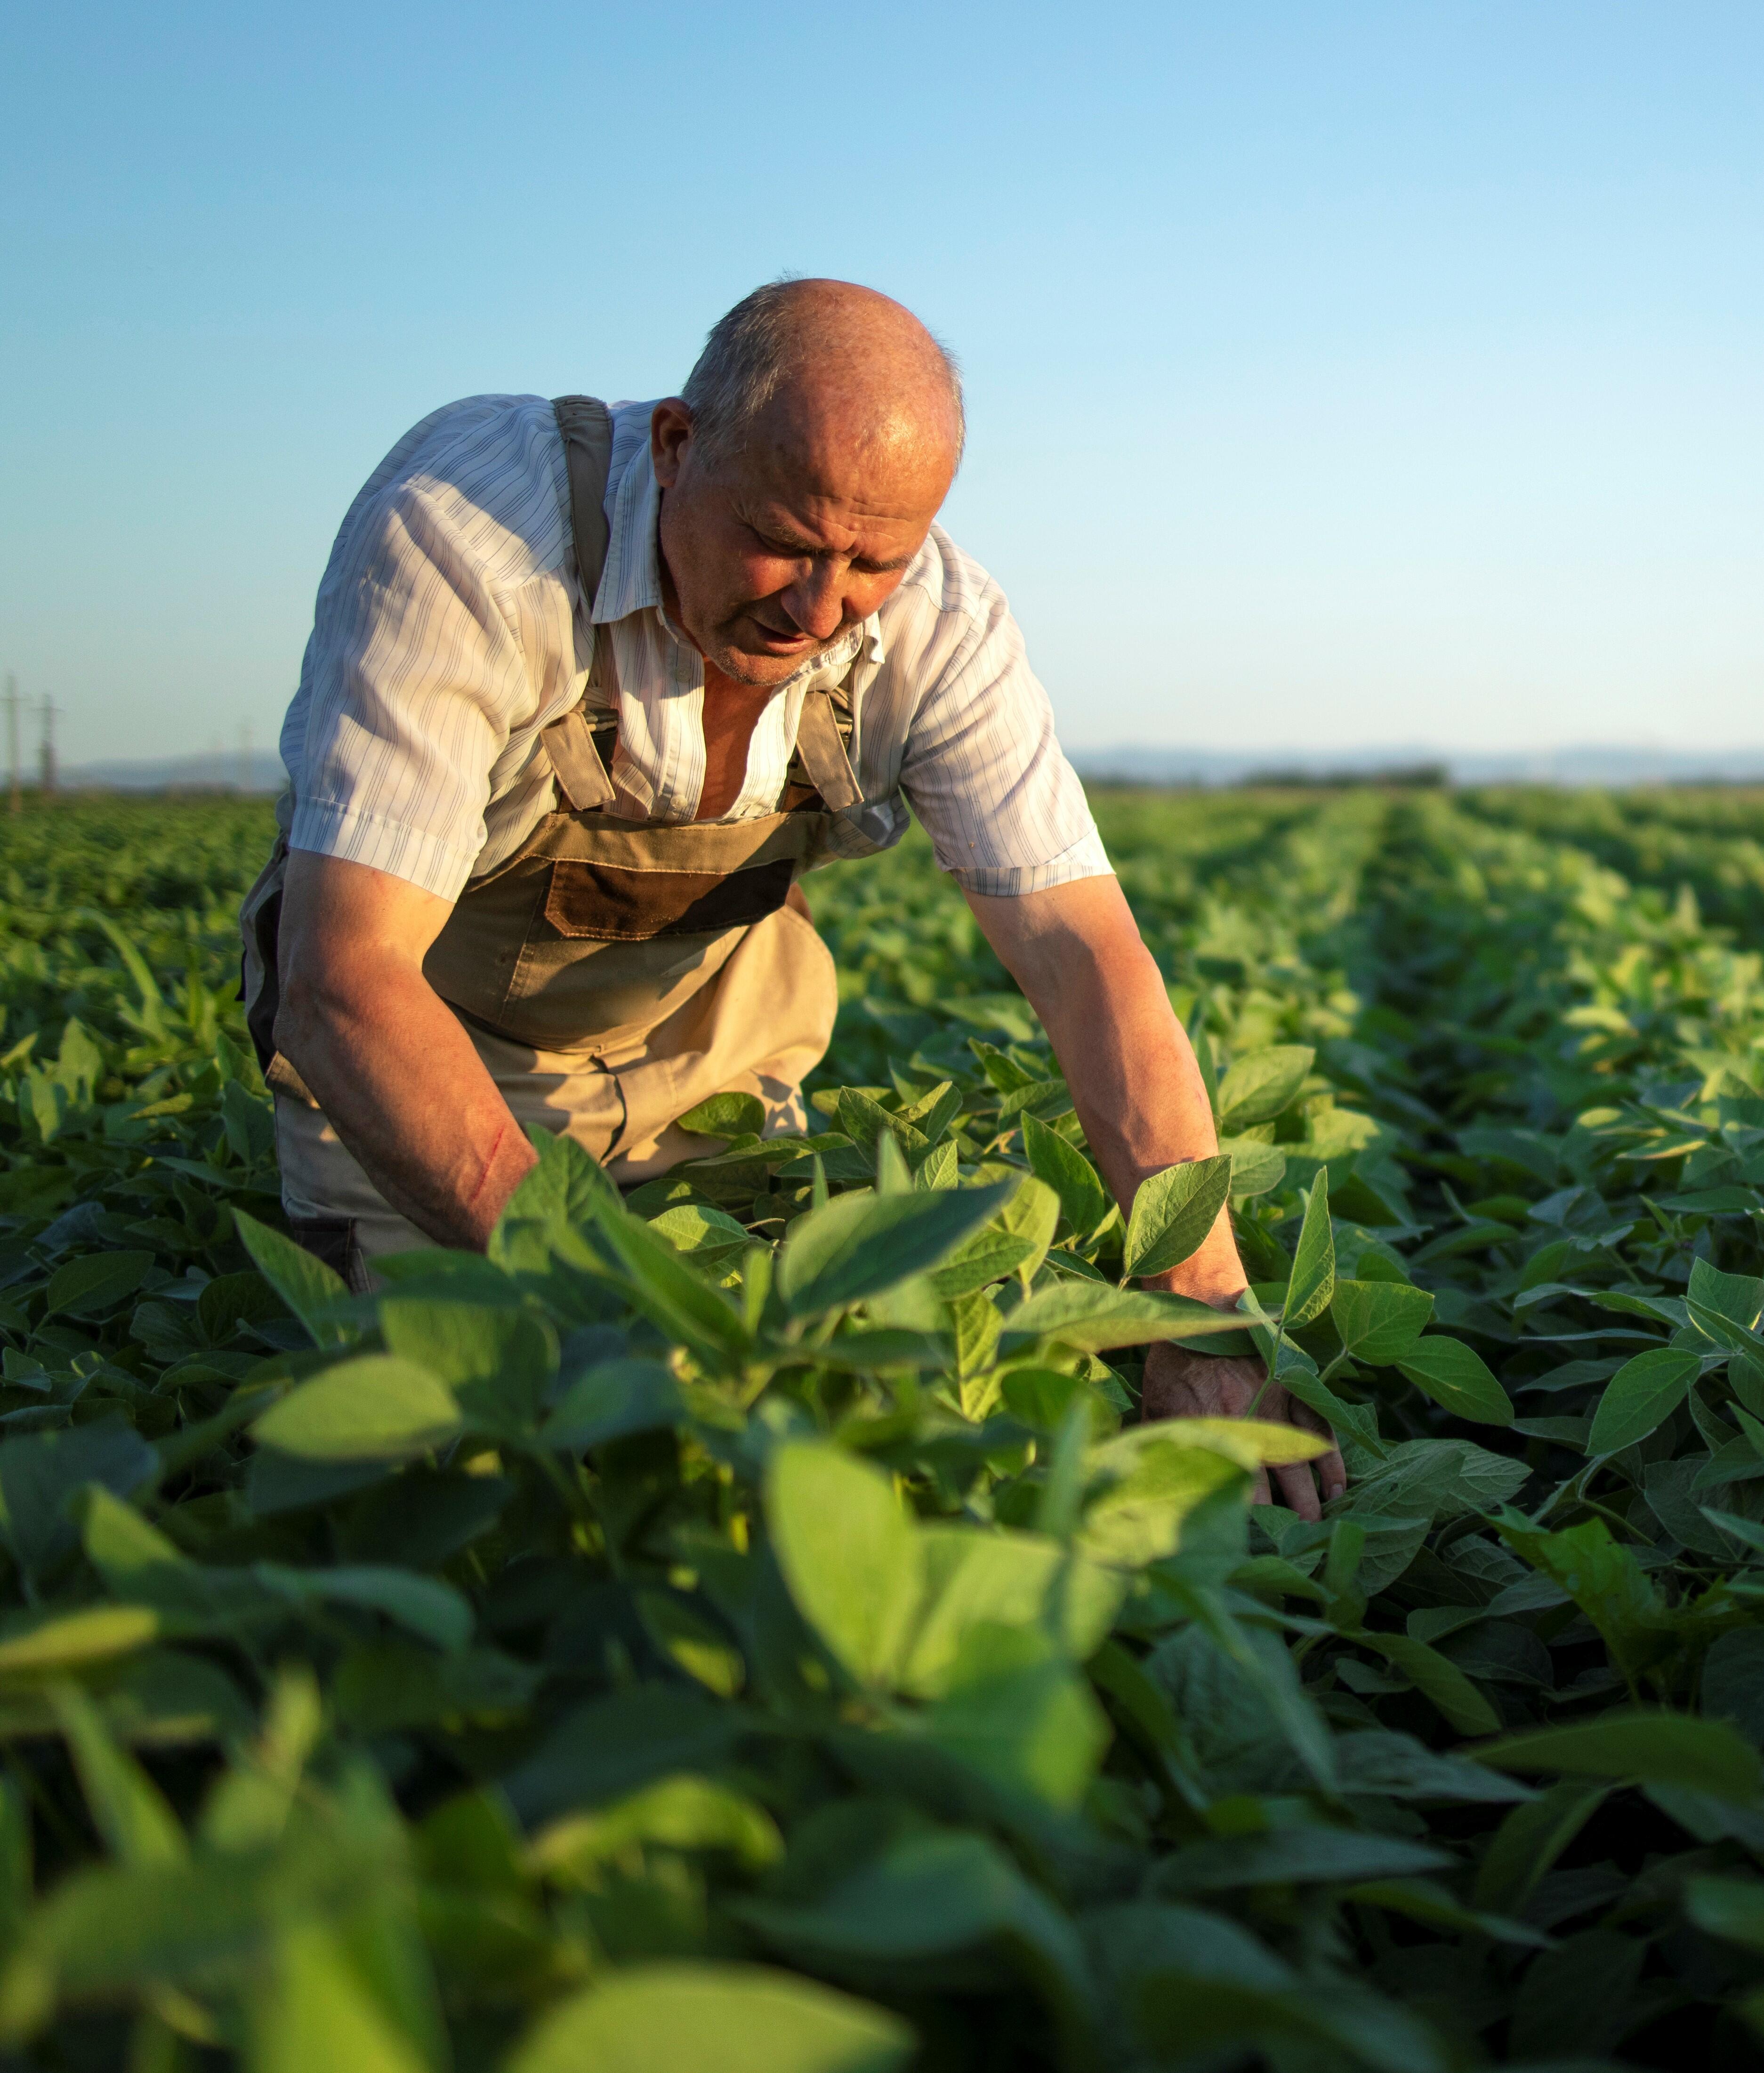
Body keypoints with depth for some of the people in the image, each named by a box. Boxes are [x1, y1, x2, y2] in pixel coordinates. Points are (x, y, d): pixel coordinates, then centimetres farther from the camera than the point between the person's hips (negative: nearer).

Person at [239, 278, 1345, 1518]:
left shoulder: (939, 632, -23)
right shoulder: (463, 531, -35)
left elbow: (1090, 964, -26)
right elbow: (343, 978, -39)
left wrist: (1208, 1323, -38)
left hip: (704, 1046, 3)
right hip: (415, 1052, -3)